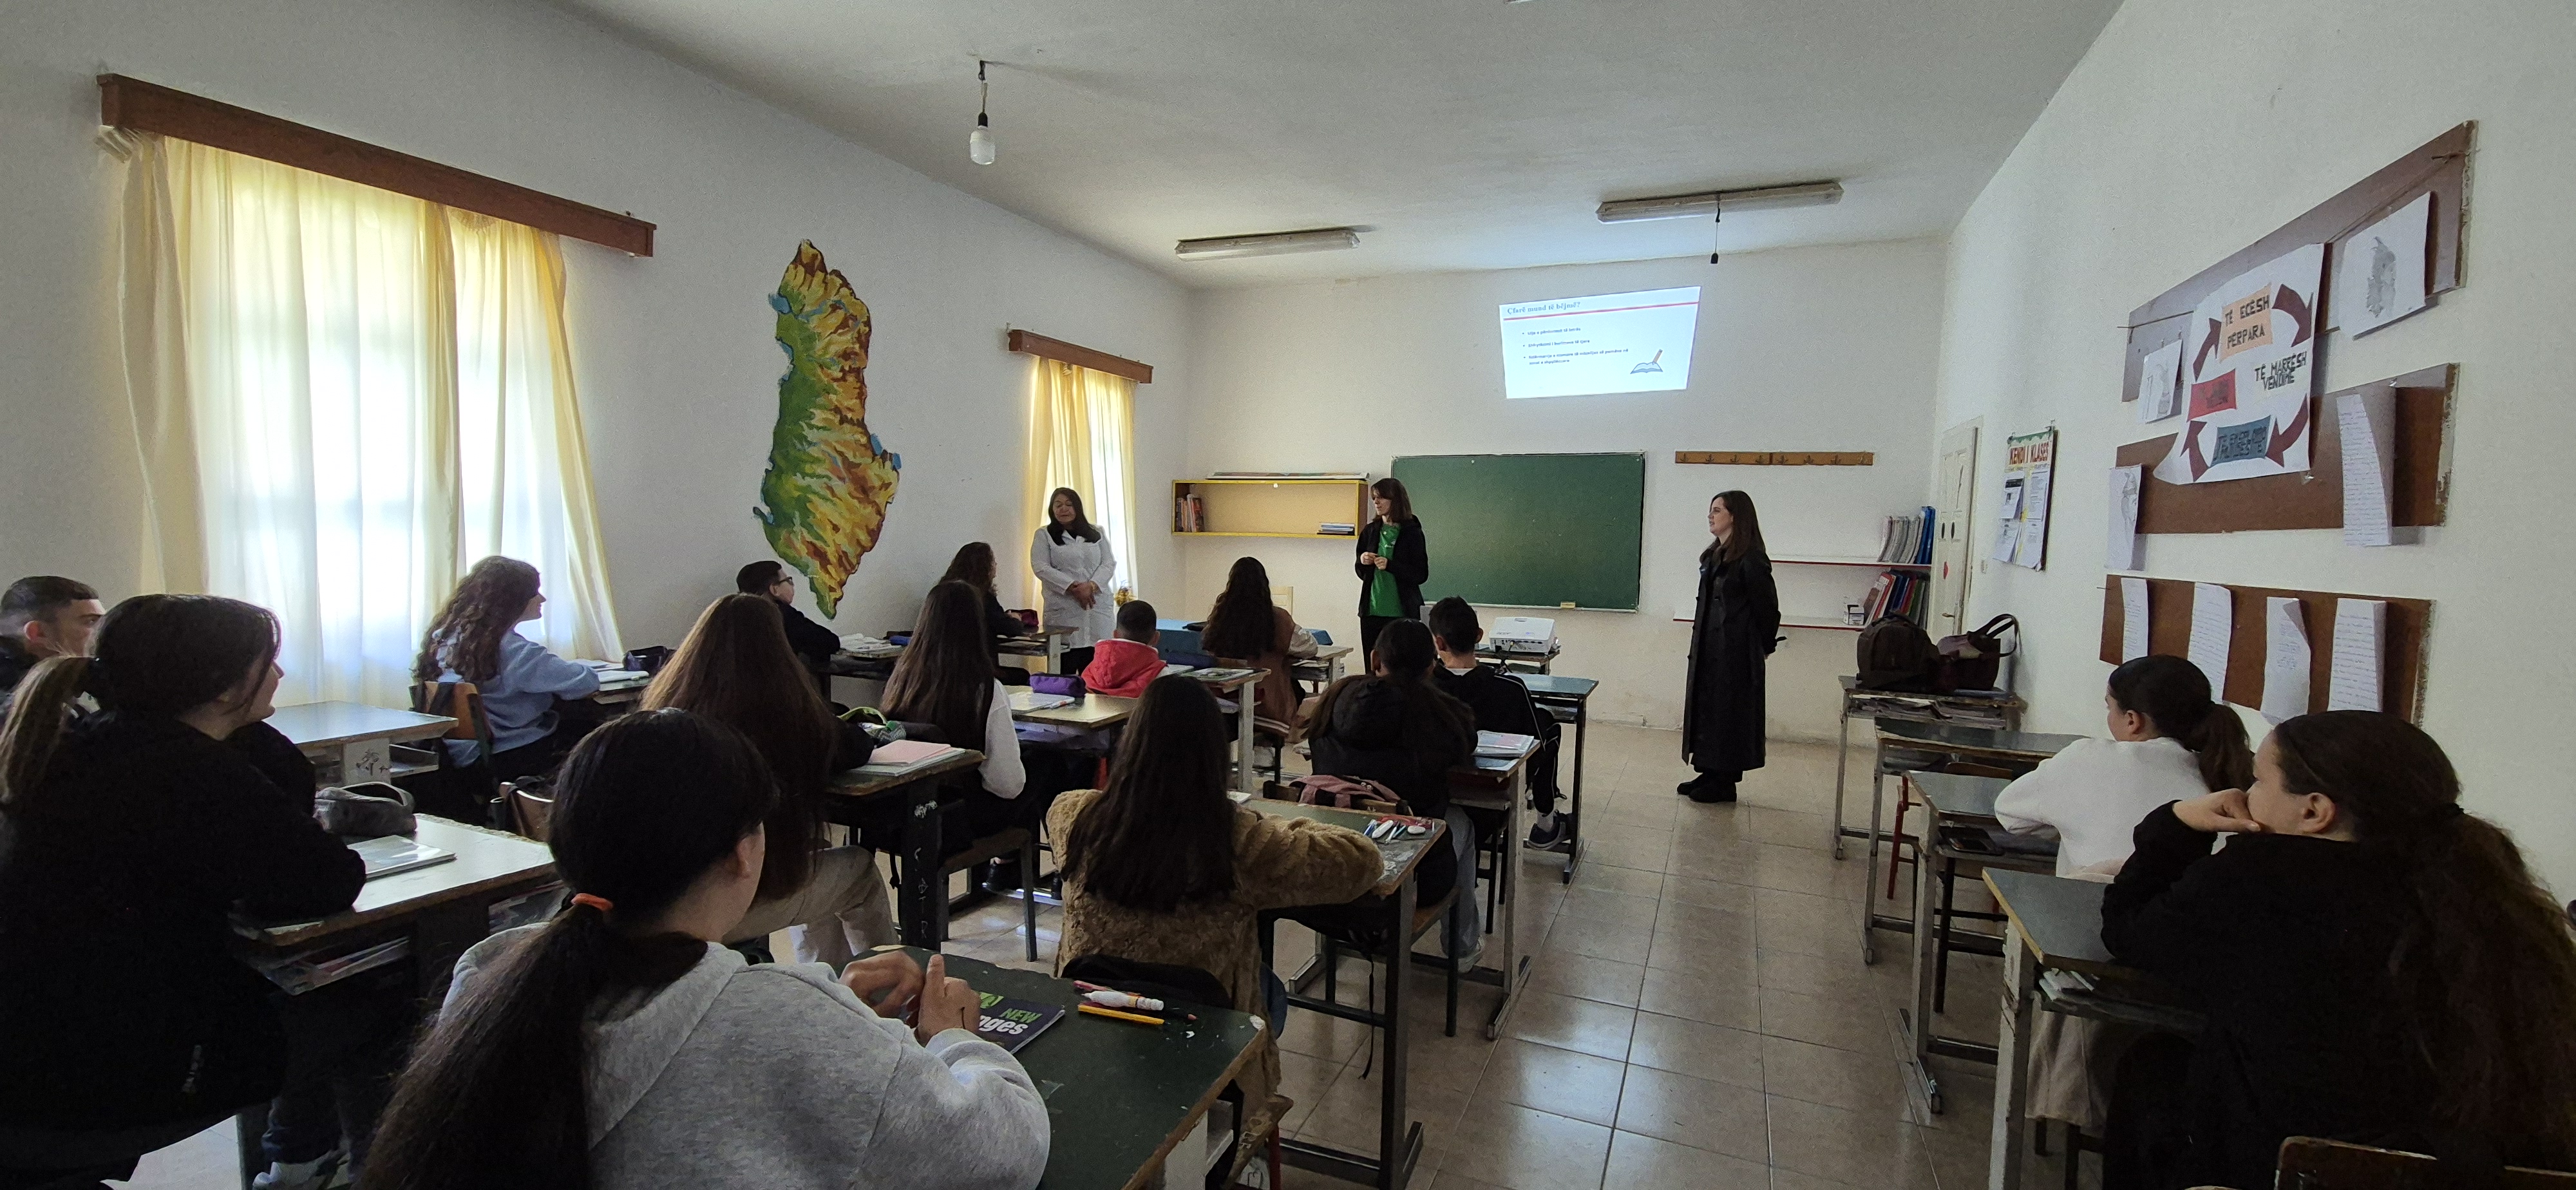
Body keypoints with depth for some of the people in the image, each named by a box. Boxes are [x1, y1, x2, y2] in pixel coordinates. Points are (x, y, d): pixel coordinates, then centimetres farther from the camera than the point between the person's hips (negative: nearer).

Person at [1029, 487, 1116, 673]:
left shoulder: (1097, 533, 17)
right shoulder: (1044, 535, 9)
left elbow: (1109, 563, 7)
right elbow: (1040, 567, -4)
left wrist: (1091, 585, -12)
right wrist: (1073, 587, -14)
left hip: (1098, 608, 2)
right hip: (1063, 610, -2)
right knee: (1065, 671, -5)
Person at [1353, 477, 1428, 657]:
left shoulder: (1412, 532, -4)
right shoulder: (1370, 531, 10)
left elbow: (1422, 575, -8)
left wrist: (1390, 565, -18)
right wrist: (1362, 562, -4)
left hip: (1402, 612, -4)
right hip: (1371, 610, 5)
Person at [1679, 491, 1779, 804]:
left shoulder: (1750, 559, -14)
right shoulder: (1714, 556, 12)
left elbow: (1767, 607, -11)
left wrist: (1763, 645, -1)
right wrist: (1698, 644, 13)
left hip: (1736, 652, -9)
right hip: (1708, 648, 9)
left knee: (1728, 711, 0)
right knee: (1706, 708, 13)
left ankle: (1725, 782, 10)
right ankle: (1709, 774, 23)